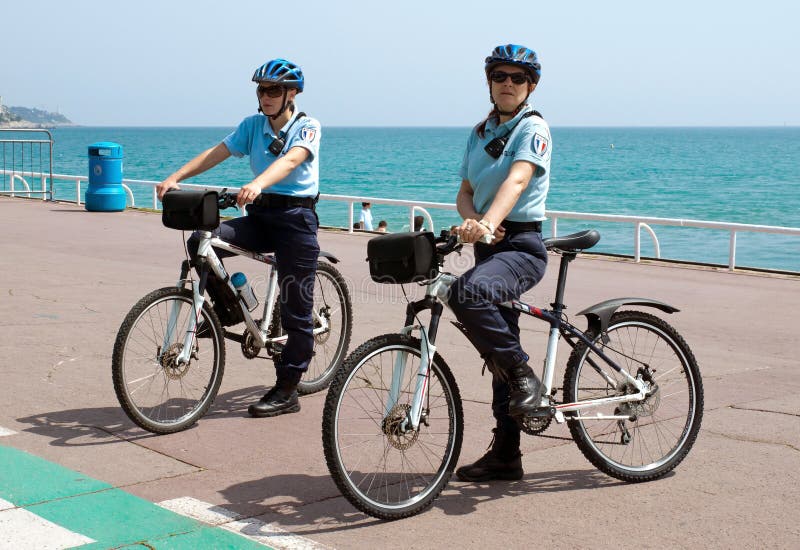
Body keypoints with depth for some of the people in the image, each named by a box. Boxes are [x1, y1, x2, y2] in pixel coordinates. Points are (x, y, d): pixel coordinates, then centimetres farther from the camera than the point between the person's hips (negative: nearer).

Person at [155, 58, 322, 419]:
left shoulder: (307, 128, -7)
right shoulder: (253, 125, 9)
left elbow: (290, 160, -27)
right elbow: (216, 153, 0)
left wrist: (257, 184, -46)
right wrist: (175, 178, -14)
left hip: (296, 218, -5)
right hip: (261, 216, 5)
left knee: (295, 311, -3)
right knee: (200, 242, -19)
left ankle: (287, 392, 7)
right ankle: (229, 309, 1)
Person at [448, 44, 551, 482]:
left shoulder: (533, 128, -7)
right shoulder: (480, 133, 15)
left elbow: (517, 179, -25)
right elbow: (465, 193, 11)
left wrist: (488, 223, -42)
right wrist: (471, 221, -13)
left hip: (521, 245, -8)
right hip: (488, 246, 8)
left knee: (468, 293, -37)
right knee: (498, 352, 11)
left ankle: (525, 378, -18)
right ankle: (505, 454, 21)